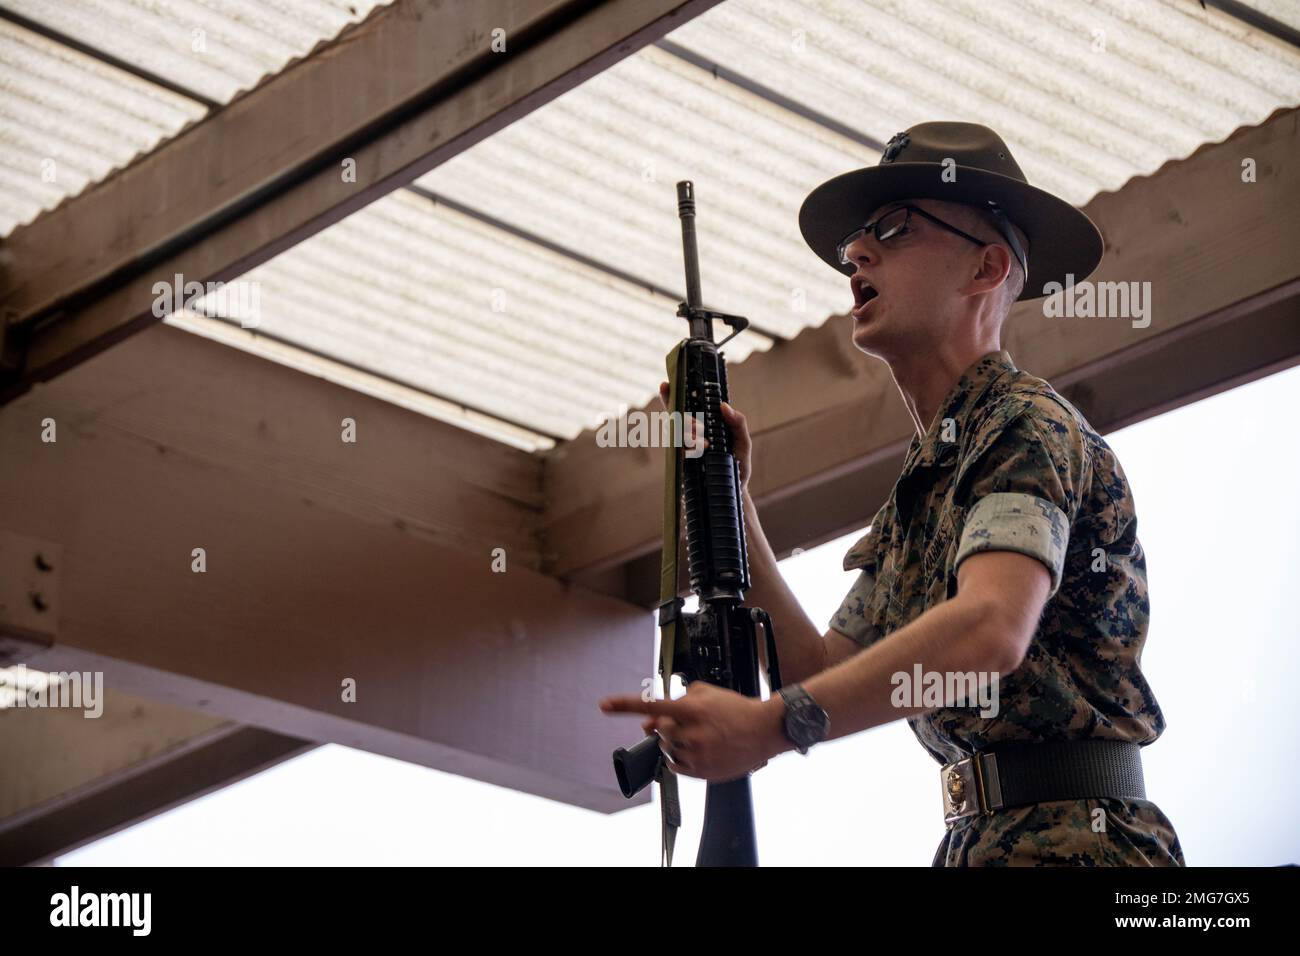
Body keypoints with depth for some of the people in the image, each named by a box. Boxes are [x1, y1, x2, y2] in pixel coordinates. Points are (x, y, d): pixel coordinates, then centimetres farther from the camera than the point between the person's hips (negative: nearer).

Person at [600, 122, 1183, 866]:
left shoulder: (1024, 425, -7)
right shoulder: (920, 490, 21)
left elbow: (990, 630, -24)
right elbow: (823, 674, 18)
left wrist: (769, 724, -31)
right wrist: (729, 496, 14)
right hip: (980, 836, 8)